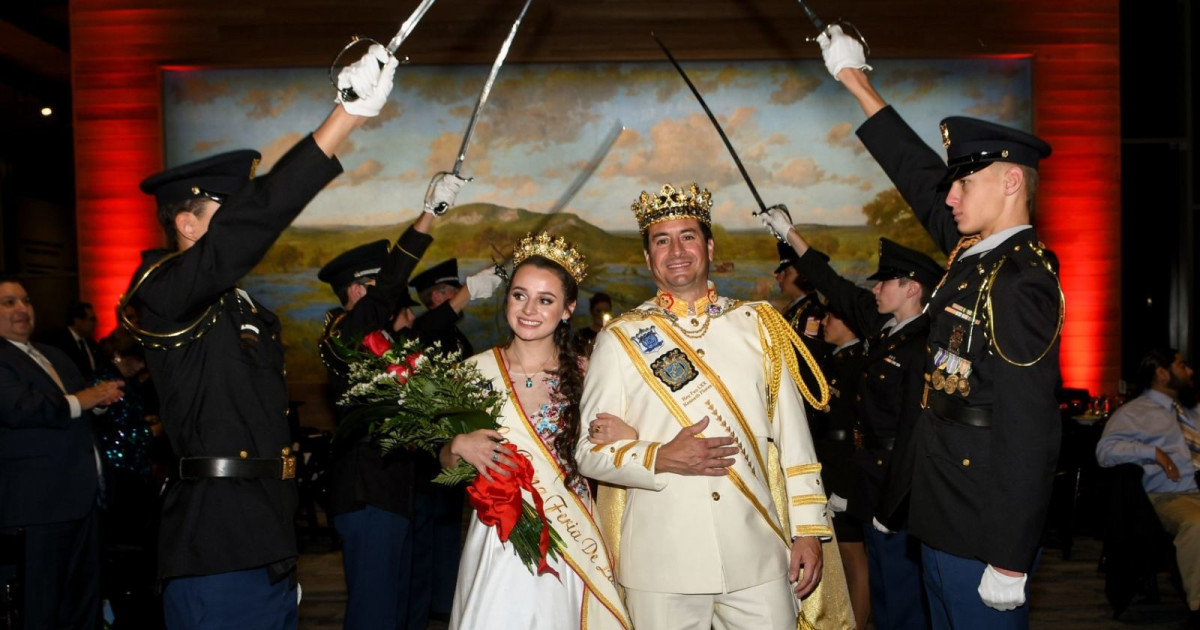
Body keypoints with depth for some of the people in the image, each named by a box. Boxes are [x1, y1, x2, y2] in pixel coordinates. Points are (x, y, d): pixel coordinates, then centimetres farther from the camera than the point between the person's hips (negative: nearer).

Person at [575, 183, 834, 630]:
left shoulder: (758, 325, 7)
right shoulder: (619, 339, 2)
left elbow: (793, 435, 6)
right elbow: (590, 452, 0)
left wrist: (808, 529, 3)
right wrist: (661, 459, -15)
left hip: (758, 556, 1)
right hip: (660, 562, -1)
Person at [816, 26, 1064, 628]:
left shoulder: (1021, 279, -19)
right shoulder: (974, 252, 7)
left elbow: (1027, 435, -22)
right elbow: (916, 171, 19)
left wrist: (1010, 562, -22)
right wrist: (854, 78, 25)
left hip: (984, 534, -9)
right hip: (943, 520, 9)